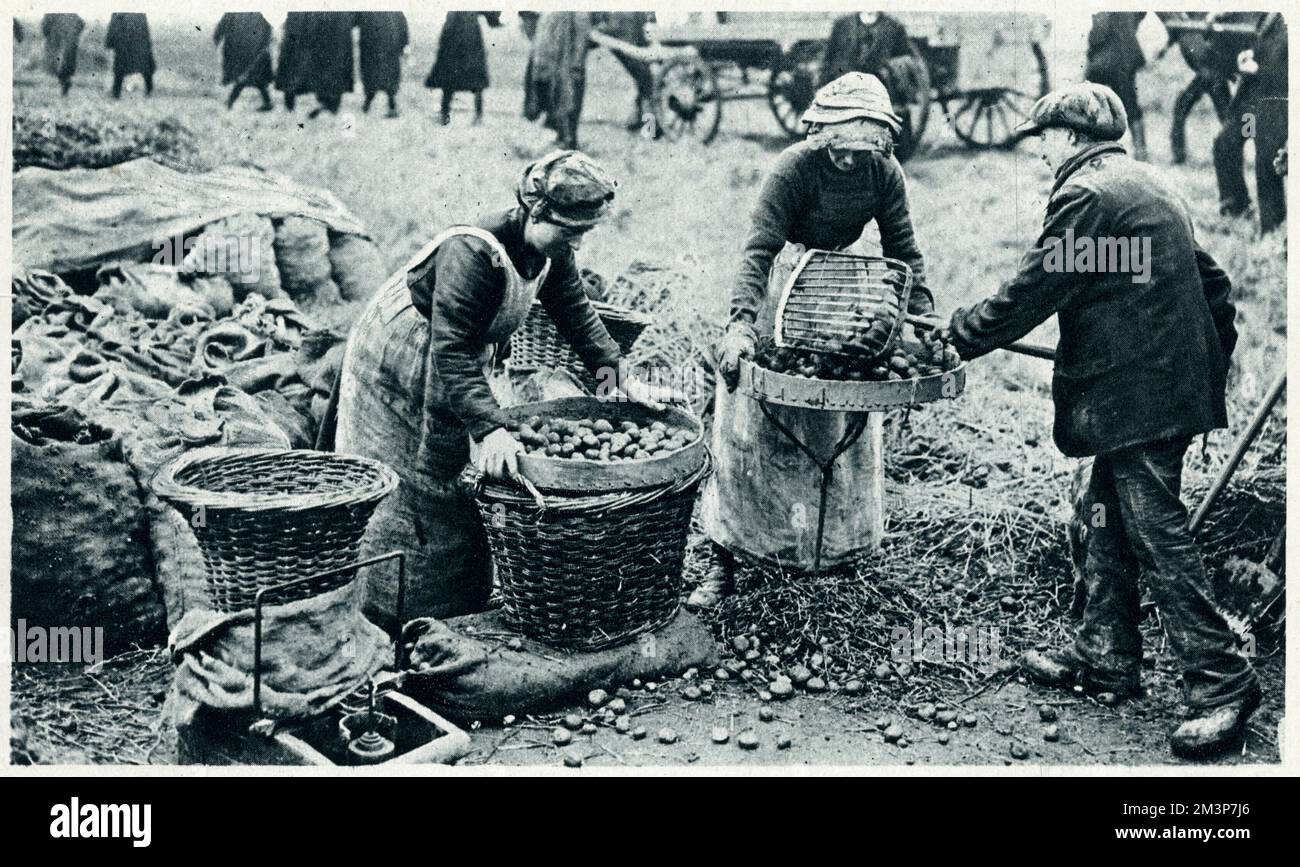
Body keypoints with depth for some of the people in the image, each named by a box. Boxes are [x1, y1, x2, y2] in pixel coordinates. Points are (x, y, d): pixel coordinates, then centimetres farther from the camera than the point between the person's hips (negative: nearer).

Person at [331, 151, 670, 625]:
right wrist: (489, 427, -48)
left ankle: (459, 602, 23)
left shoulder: (552, 251, -11)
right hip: (396, 361, -8)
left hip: (458, 360, 8)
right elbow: (451, 354, -40)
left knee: (454, 475, 13)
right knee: (404, 483, -2)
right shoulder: (472, 253, -36)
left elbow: (578, 314, 0)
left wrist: (621, 374, -10)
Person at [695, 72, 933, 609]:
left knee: (846, 422, 10)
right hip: (780, 291, -5)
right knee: (748, 424, -8)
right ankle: (724, 560, -2)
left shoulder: (884, 173, -9)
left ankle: (839, 541, 30)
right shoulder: (794, 168, -24)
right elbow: (758, 251, -31)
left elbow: (903, 252, -3)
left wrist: (924, 320, -14)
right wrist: (740, 324, -44)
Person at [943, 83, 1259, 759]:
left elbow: (1031, 292, -14)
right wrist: (1214, 358, 25)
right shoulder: (1148, 184, 18)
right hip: (1171, 383, 10)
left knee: (1156, 532, -6)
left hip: (1137, 395, -10)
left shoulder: (1086, 192, -12)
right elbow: (1211, 280, 21)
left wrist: (959, 334, -3)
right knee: (1111, 522, 16)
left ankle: (1222, 682, -2)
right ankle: (1106, 657, 25)